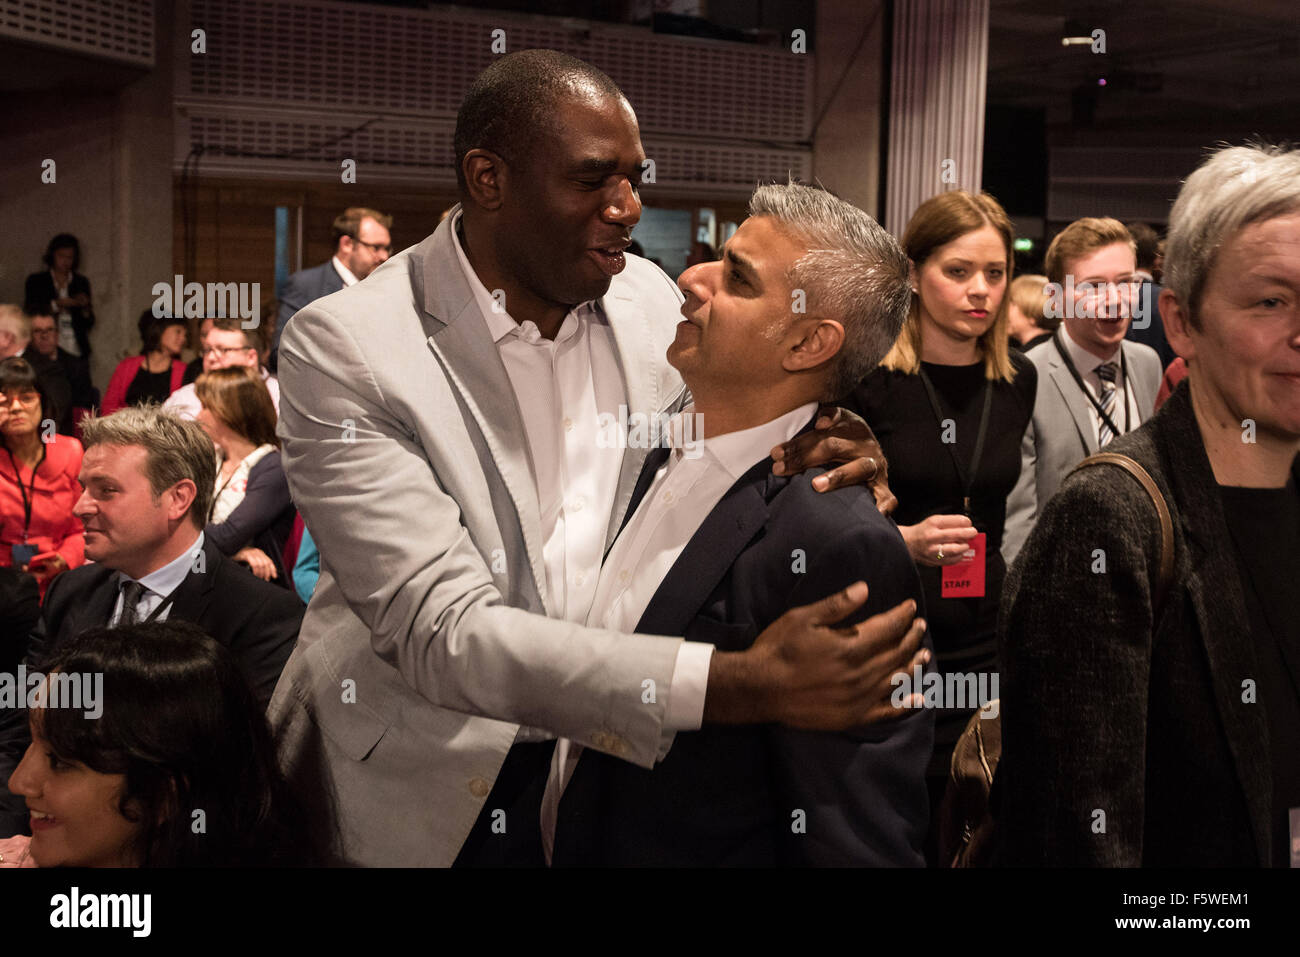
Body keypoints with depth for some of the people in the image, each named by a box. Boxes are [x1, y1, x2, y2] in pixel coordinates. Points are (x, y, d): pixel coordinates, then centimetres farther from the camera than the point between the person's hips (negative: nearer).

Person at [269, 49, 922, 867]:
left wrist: (799, 468, -16)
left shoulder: (652, 301, -5)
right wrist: (739, 685, -37)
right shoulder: (341, 347, -21)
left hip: (600, 759, 5)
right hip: (420, 791, -4)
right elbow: (441, 633, -29)